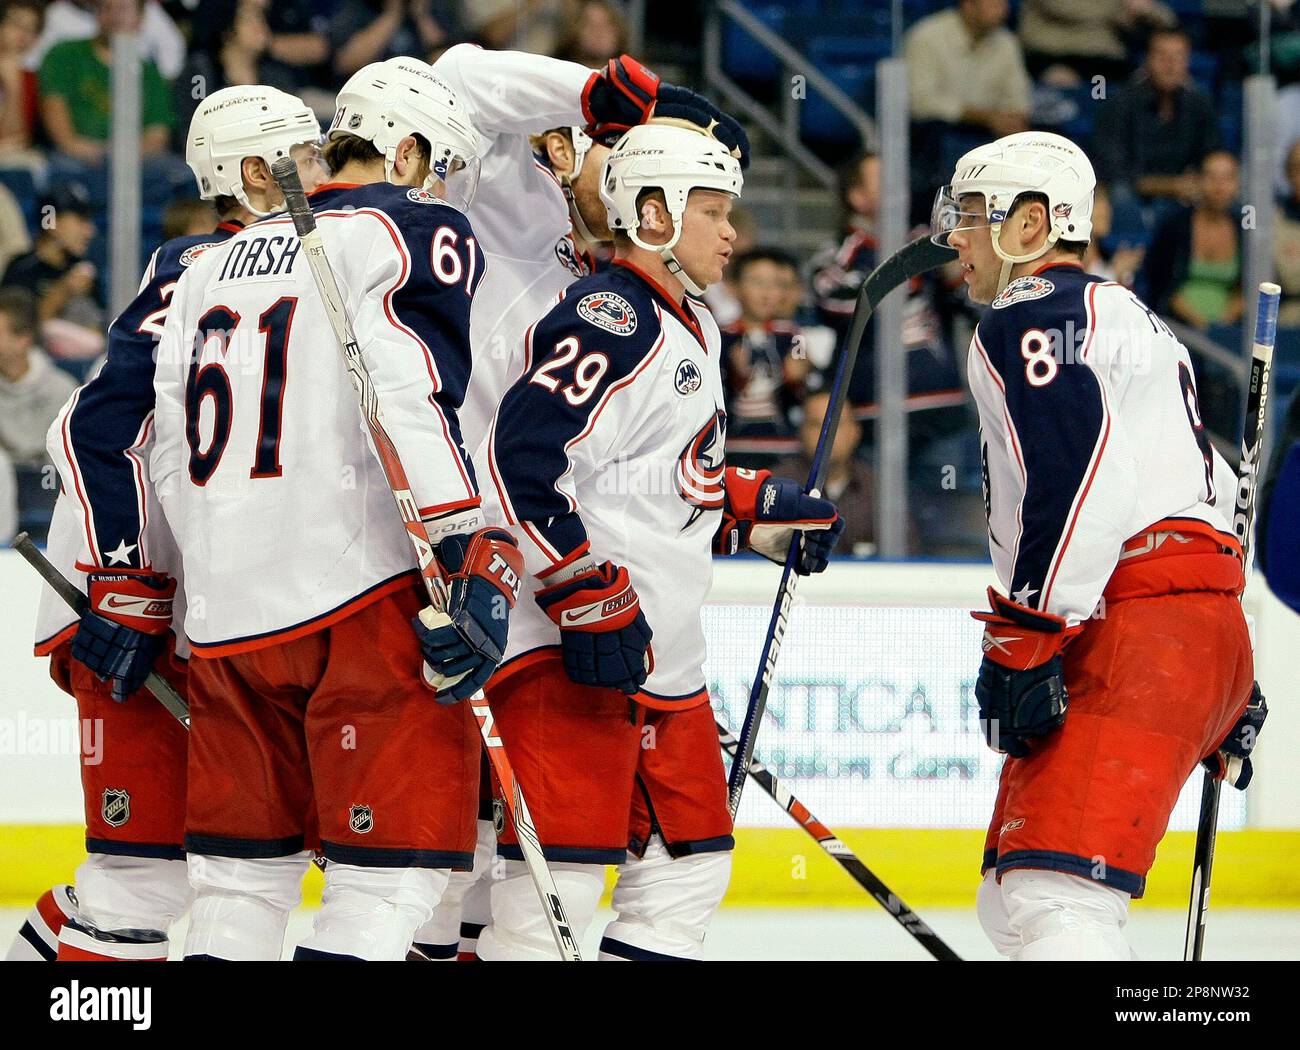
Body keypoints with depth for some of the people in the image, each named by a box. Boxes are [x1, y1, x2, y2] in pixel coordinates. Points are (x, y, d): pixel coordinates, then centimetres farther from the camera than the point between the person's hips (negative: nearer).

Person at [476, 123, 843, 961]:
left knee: (691, 862, 14)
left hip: (664, 655, 11)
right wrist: (586, 594, -25)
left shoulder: (688, 329, 19)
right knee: (565, 869, -14)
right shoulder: (610, 319, -14)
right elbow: (523, 459, -24)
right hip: (571, 648, -11)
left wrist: (762, 511, 19)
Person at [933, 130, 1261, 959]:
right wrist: (1230, 687, 32)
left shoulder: (1032, 317, -3)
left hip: (1139, 638, -11)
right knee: (1014, 903, 14)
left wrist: (1024, 642, -20)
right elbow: (1214, 486, 31)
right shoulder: (1130, 319, 29)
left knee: (1054, 896, -24)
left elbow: (1082, 479, -19)